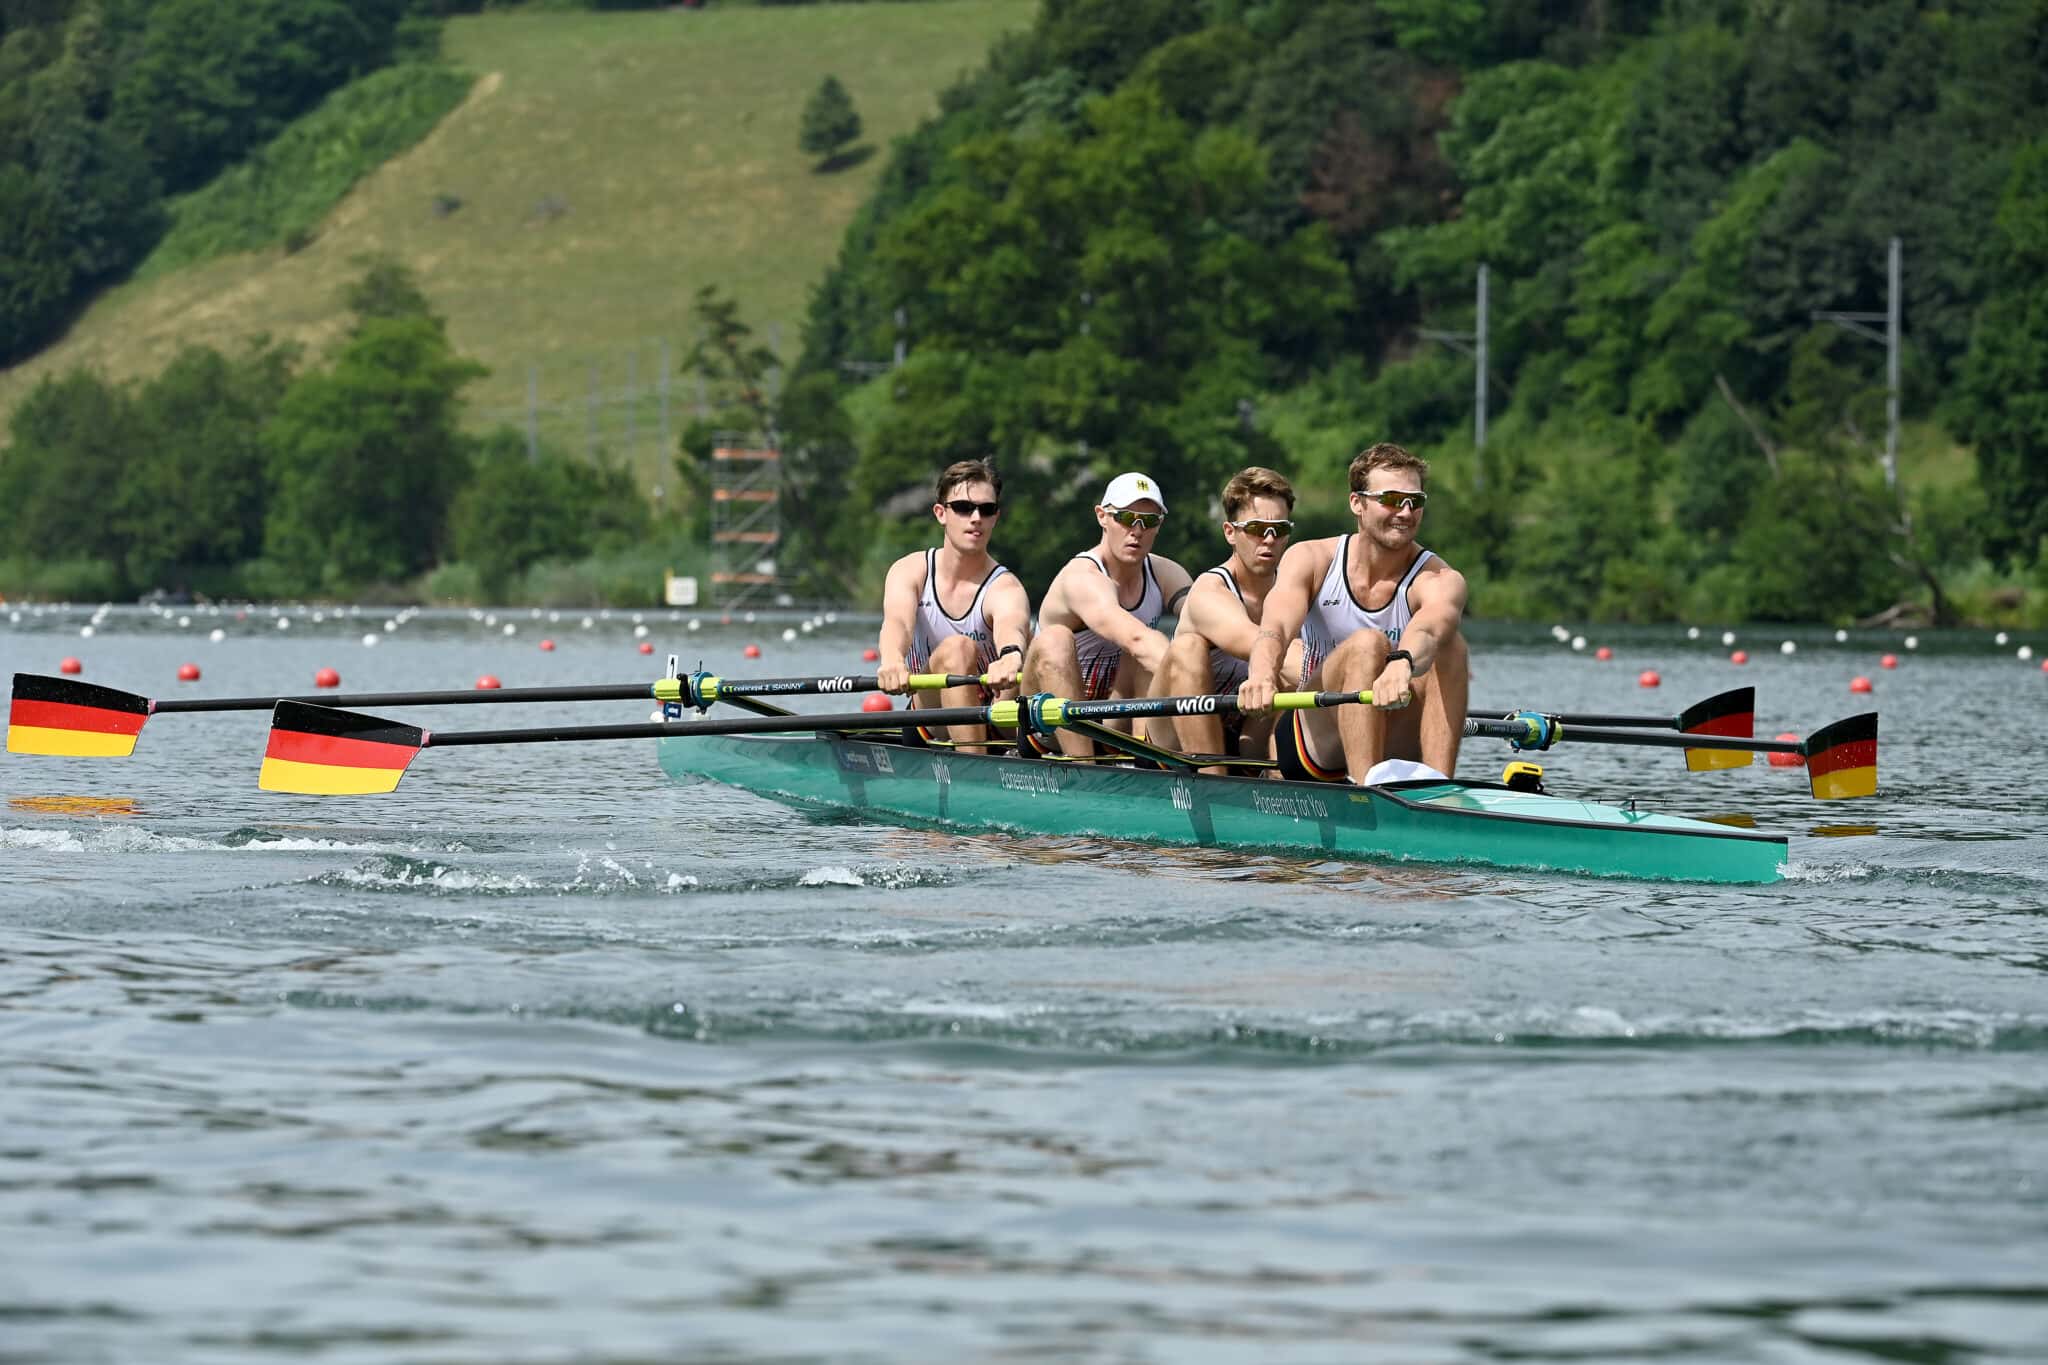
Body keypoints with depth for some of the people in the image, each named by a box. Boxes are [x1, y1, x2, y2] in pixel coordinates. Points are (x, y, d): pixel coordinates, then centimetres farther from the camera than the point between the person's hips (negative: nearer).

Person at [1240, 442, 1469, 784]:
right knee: (1367, 644, -28)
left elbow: (1430, 630, -33)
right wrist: (1262, 674, -48)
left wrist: (1402, 663, -58)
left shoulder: (1439, 579, -7)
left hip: (1397, 749, 1)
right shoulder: (1311, 560, -2)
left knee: (1451, 644, -23)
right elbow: (1276, 626, -23)